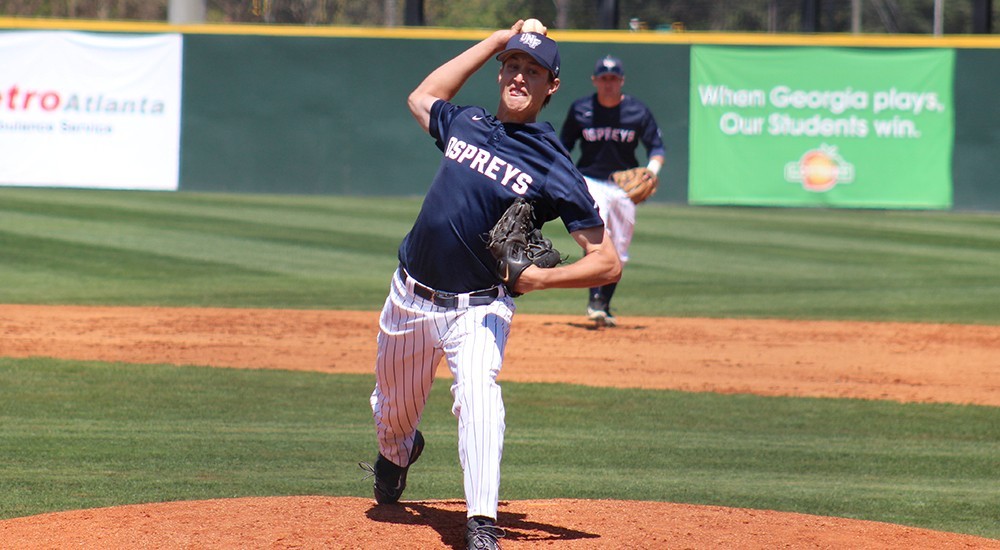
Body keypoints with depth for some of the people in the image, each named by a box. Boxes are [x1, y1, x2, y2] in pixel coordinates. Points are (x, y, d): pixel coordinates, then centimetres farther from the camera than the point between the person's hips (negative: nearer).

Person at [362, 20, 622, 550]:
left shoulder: (554, 169, -11)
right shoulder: (466, 124, 3)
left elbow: (608, 263, -11)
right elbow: (421, 96, 28)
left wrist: (541, 278, -26)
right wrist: (497, 39, 22)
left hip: (477, 309, -5)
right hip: (410, 297, 5)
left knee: (477, 389, -32)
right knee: (393, 411, 21)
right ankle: (397, 453, 57)